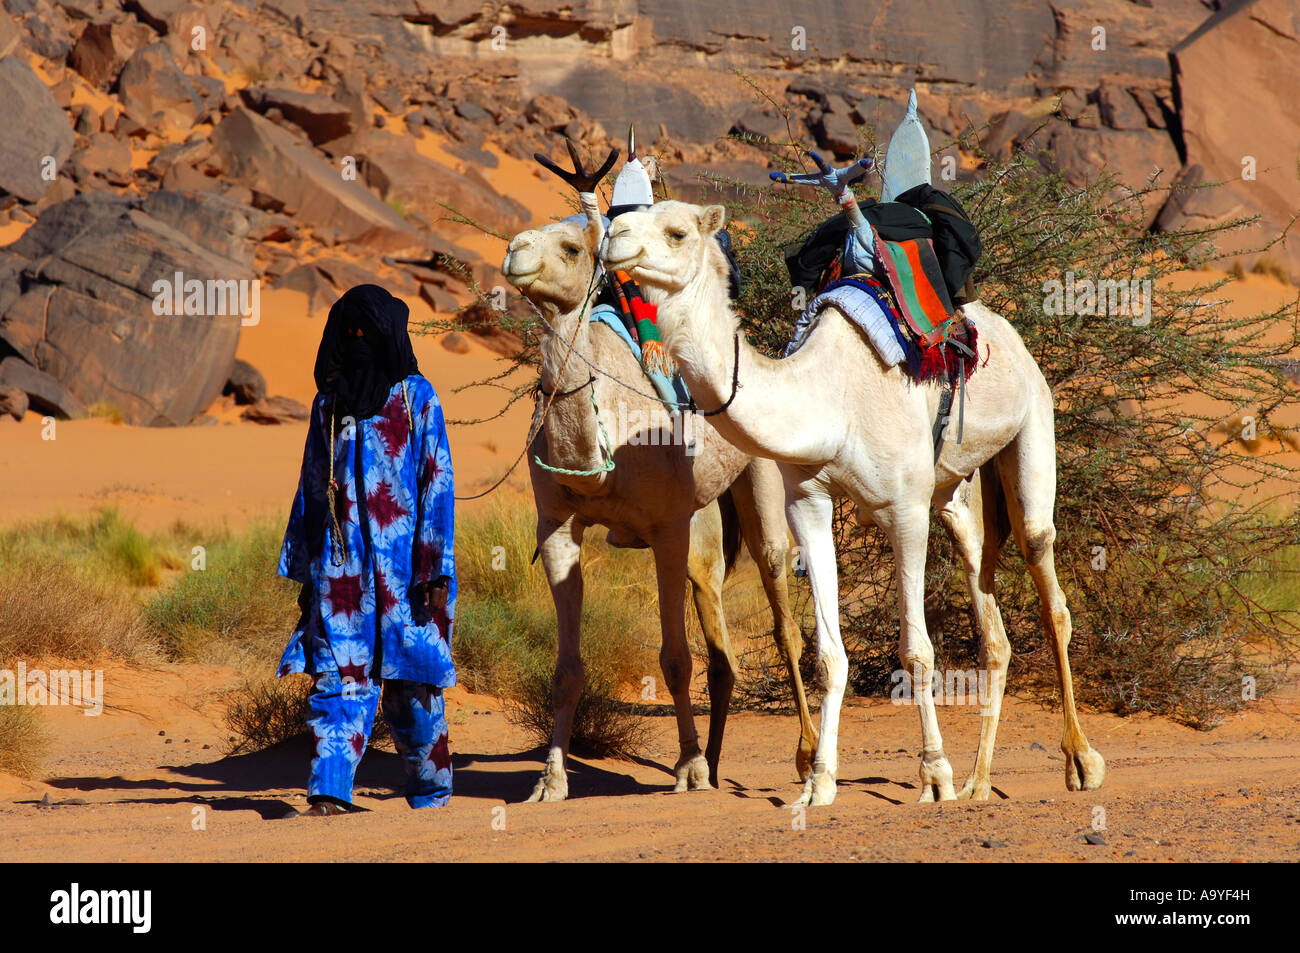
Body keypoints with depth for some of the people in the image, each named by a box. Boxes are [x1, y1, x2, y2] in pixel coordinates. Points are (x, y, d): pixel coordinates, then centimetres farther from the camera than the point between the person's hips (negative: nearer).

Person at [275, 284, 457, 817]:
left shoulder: (415, 398, 1)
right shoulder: (328, 404, 13)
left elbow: (438, 486, -3)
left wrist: (436, 572, -9)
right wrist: (305, 573, 13)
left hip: (400, 564, -3)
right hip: (340, 568, 3)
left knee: (411, 682, 2)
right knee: (338, 679, -7)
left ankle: (431, 795, 15)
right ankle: (329, 794, -13)